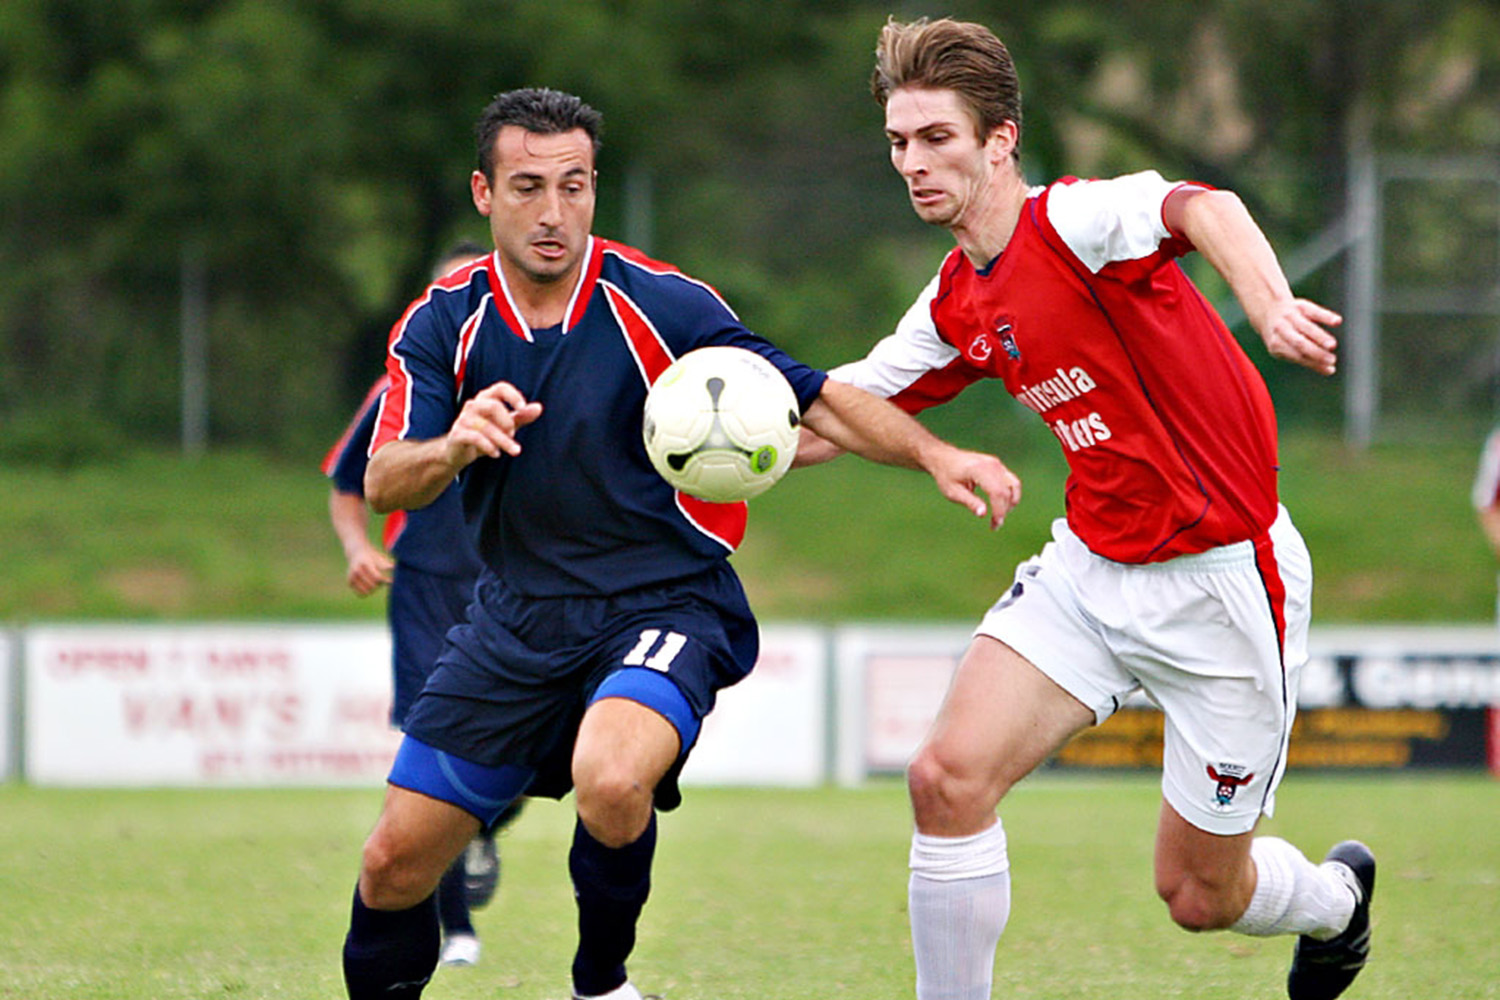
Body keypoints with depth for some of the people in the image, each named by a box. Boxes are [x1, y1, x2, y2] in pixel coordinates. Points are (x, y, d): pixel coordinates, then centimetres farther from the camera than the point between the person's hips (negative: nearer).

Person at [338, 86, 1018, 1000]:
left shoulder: (660, 305, -10)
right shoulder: (443, 324, -2)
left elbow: (815, 399, -8)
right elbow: (384, 486, -11)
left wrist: (935, 455, -23)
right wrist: (454, 446, -33)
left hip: (662, 605, -4)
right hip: (517, 617, 4)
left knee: (612, 782, -34)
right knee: (396, 863, 1)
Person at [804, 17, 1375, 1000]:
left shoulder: (1077, 219, -18)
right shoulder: (956, 307, 6)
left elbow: (1204, 210, -39)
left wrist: (1270, 305, -61)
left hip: (1222, 577, -6)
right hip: (1090, 567, 6)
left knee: (1200, 897, 6)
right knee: (948, 777, -16)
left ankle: (1337, 897, 41)